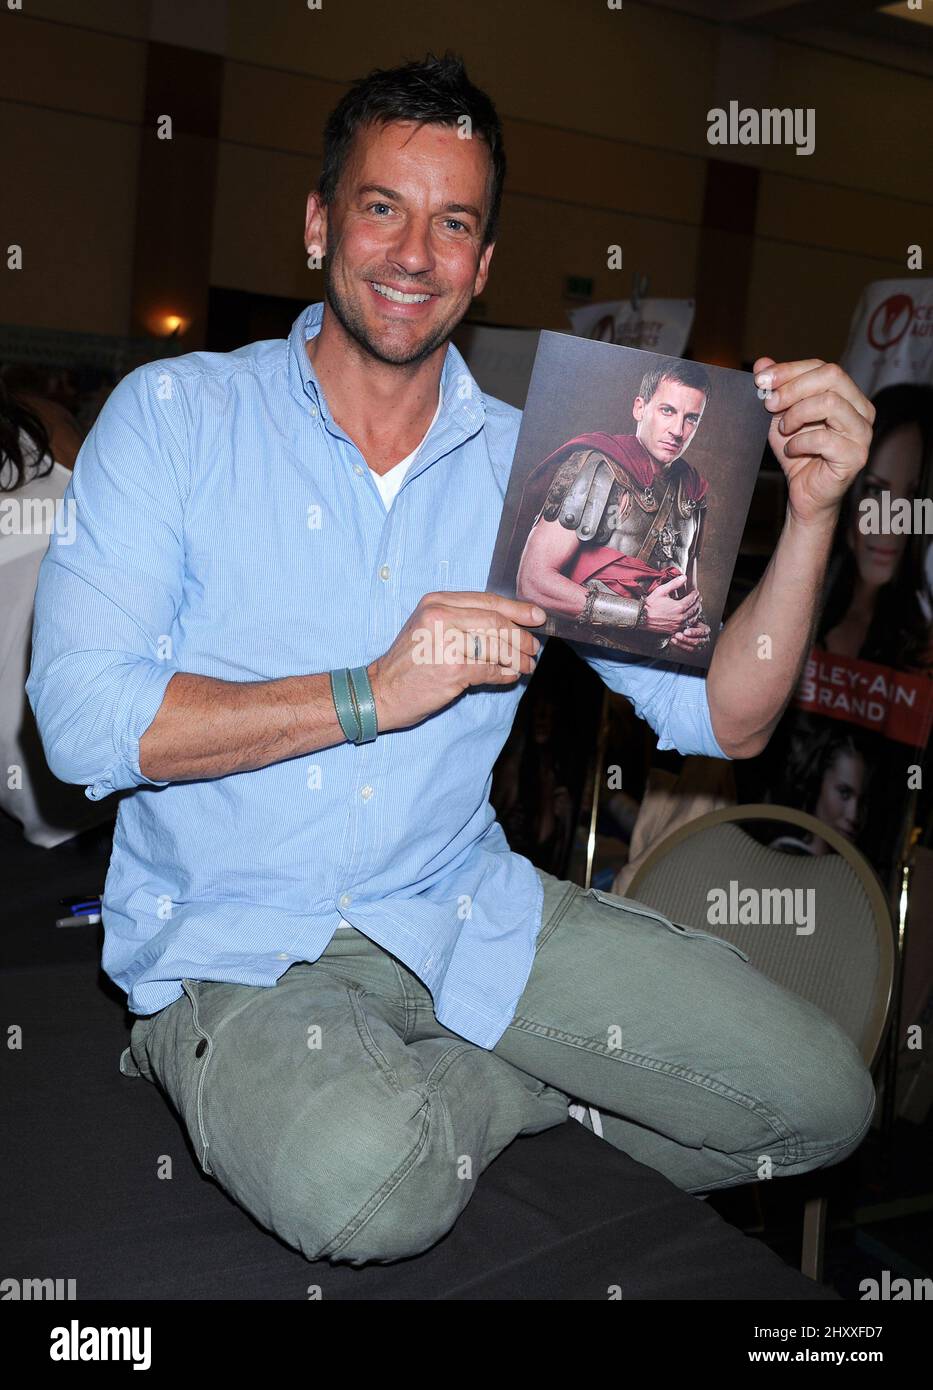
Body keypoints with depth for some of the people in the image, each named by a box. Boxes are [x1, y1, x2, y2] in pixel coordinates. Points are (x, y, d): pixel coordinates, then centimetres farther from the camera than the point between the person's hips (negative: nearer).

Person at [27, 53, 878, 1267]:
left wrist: (811, 510, -15)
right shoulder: (174, 414, -4)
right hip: (234, 939, -3)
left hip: (462, 909, 4)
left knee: (820, 1098, -6)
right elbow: (82, 719, -14)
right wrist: (373, 694, -20)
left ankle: (426, 1086, 7)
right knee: (363, 1188, -34)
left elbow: (721, 721, -1)